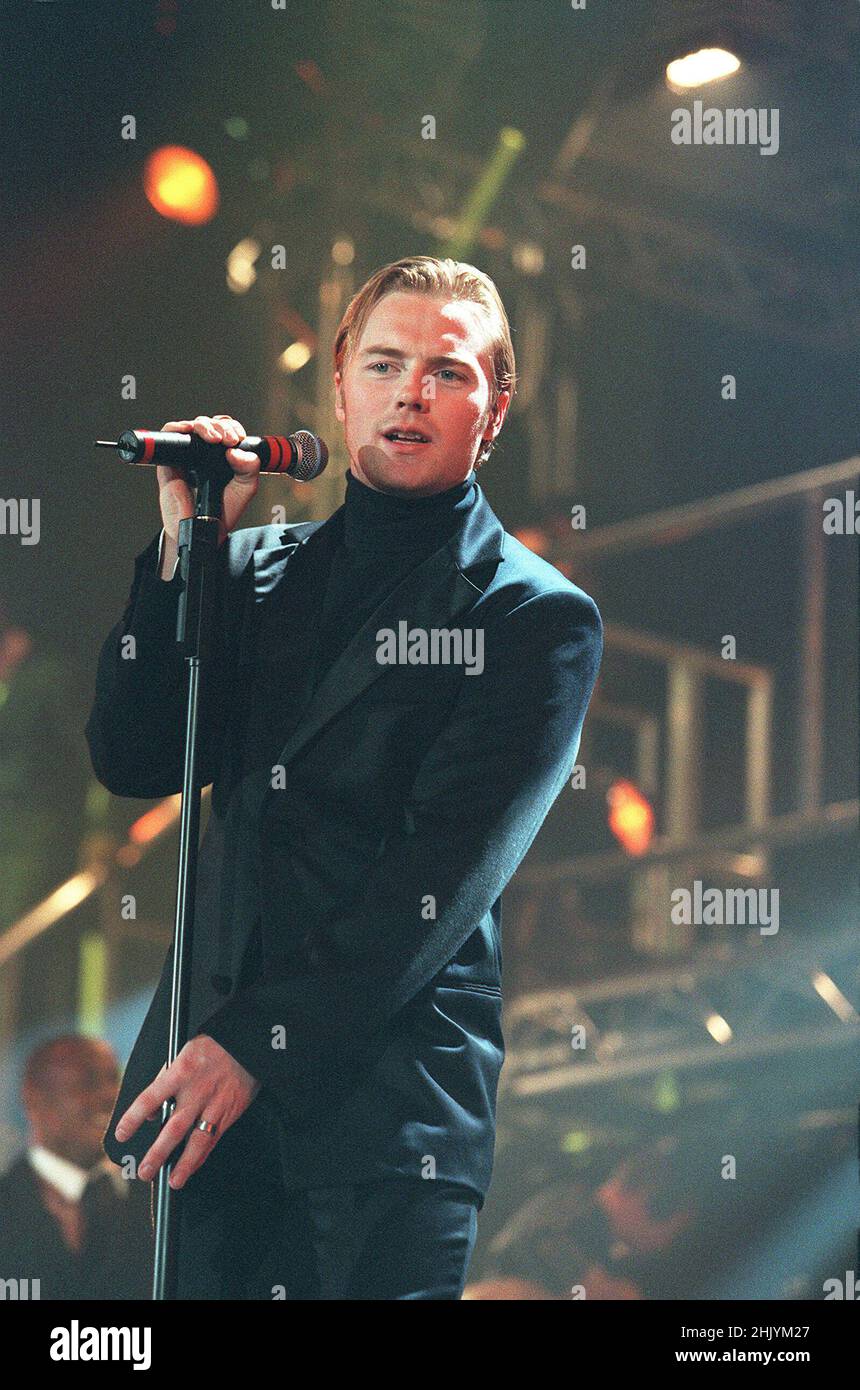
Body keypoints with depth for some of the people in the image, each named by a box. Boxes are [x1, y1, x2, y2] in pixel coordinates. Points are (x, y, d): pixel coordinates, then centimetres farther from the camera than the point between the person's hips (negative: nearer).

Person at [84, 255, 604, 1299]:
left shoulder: (535, 615, 0)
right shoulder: (260, 571, 17)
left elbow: (444, 871, -9)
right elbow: (131, 761, 10)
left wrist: (260, 1042, -16)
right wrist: (184, 551, -1)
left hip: (391, 1098, -4)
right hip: (214, 1092, 5)